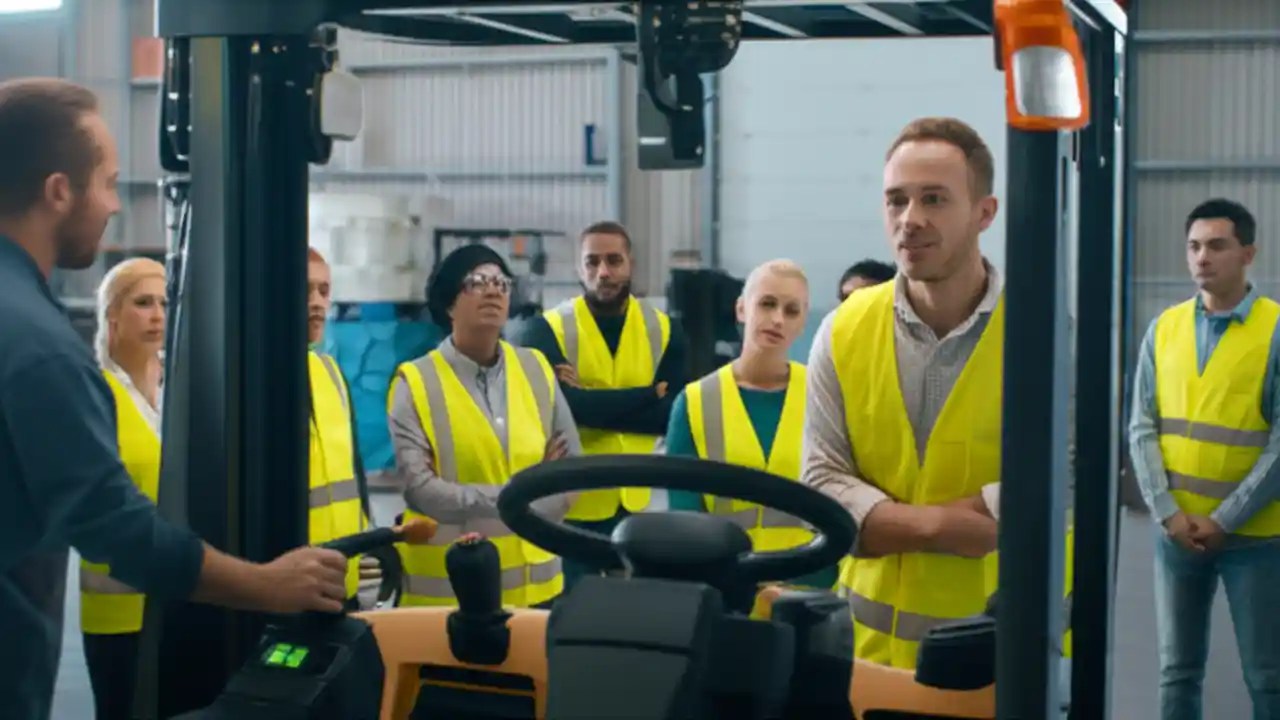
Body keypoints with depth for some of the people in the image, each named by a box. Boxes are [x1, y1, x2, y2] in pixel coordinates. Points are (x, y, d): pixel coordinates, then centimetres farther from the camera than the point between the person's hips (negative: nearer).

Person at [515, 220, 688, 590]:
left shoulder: (663, 330, 5)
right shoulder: (547, 330, -4)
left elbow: (673, 413, -7)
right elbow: (561, 404, -19)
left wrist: (591, 404, -14)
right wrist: (648, 395, -13)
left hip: (644, 502, 3)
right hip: (574, 503, -2)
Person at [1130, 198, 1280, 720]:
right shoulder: (1164, 328, 5)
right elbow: (1141, 428, 3)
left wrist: (1225, 520, -13)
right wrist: (1168, 513, -8)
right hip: (1176, 530, 3)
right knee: (1178, 671, 12)